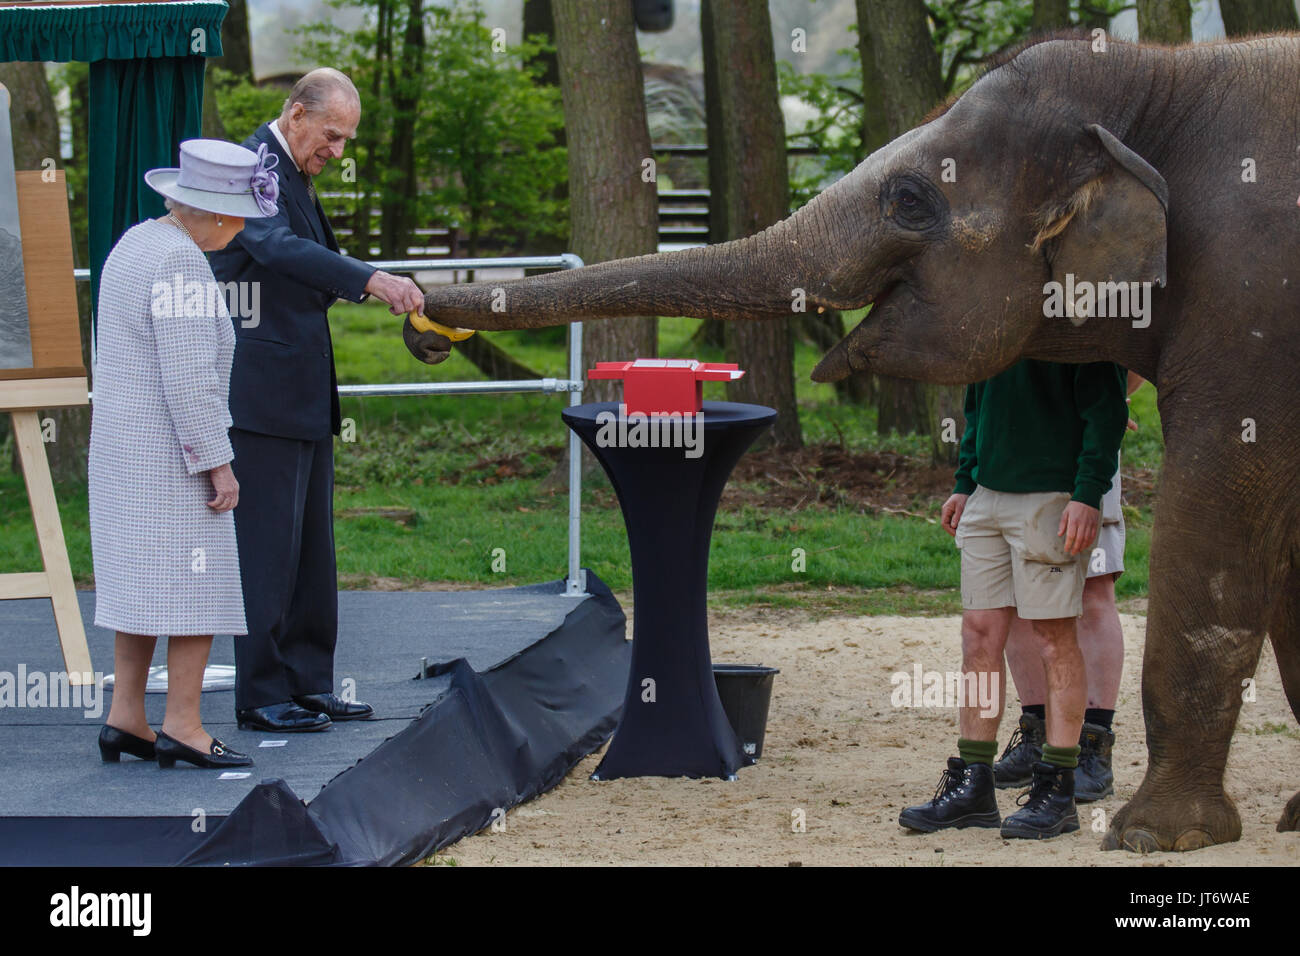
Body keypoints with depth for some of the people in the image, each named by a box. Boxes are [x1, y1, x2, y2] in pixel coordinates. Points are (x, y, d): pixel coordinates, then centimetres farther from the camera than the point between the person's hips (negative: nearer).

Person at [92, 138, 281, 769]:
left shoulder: (135, 246, 12)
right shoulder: (181, 263, -19)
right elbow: (189, 377, -23)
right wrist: (218, 464, -19)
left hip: (123, 444, 10)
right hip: (172, 453, -10)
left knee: (142, 581, 12)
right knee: (198, 584, -5)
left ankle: (125, 718, 12)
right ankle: (182, 726, -6)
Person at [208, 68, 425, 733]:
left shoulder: (293, 173, 18)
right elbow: (276, 247, -31)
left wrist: (384, 289, 13)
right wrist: (369, 279, -40)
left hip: (302, 390, 10)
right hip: (261, 391, -10)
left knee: (311, 545, 13)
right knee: (267, 544, -6)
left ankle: (308, 684, 19)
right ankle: (261, 696, -1)